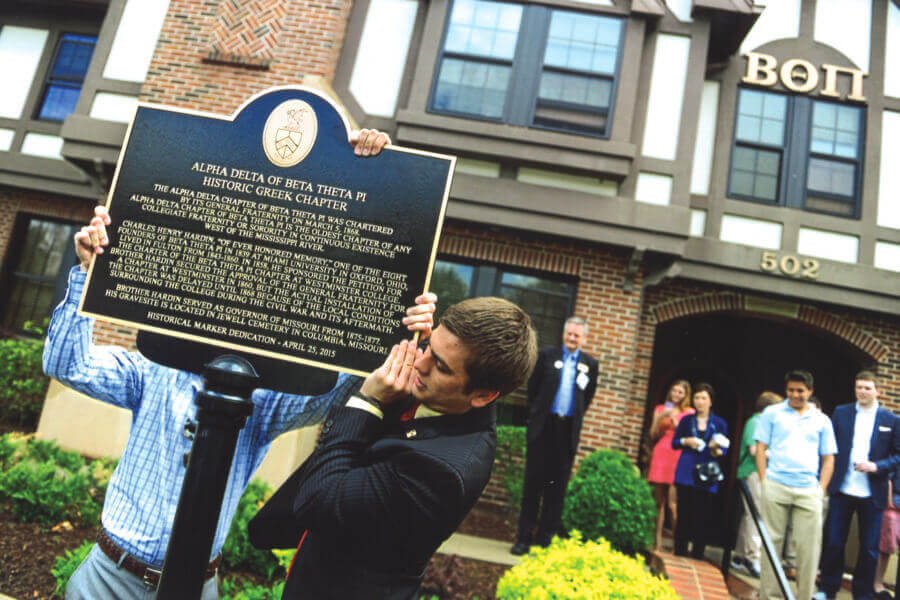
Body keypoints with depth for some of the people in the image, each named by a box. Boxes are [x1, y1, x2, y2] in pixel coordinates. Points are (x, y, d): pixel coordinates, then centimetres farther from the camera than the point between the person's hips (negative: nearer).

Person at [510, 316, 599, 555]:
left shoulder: (590, 364, 8)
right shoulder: (547, 356, 5)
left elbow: (588, 396, 15)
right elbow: (533, 388, 8)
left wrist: (576, 417, 12)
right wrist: (537, 413, 9)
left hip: (569, 430, 1)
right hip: (543, 427, -1)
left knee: (557, 485, 4)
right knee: (533, 481, 1)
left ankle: (546, 538, 14)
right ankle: (524, 537, 8)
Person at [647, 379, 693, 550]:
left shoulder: (689, 412, 7)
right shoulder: (660, 409, 15)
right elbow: (652, 435, 10)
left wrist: (674, 419, -10)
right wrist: (660, 419, -4)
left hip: (677, 457, -3)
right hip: (660, 455, 3)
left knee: (673, 504, -10)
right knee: (659, 502, 4)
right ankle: (658, 541, 9)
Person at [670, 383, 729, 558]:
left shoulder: (719, 424, 6)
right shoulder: (687, 420, 10)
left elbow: (723, 451, 5)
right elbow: (674, 442, 12)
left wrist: (716, 449, -17)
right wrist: (686, 441, -8)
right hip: (686, 473, 1)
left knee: (702, 517, -2)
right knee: (683, 514, 2)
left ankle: (697, 556, 6)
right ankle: (679, 554, 10)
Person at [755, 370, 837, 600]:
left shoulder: (822, 420, 12)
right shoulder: (772, 413, 7)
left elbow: (828, 459, 13)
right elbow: (761, 449, 6)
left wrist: (821, 489, 2)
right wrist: (763, 482, -2)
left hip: (808, 491, 1)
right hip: (775, 487, -1)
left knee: (809, 545, 0)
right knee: (772, 541, 4)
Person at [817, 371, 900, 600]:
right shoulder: (840, 413, 5)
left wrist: (877, 466, -14)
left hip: (872, 494, 0)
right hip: (841, 491, 1)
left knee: (869, 548, 7)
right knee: (833, 543, 6)